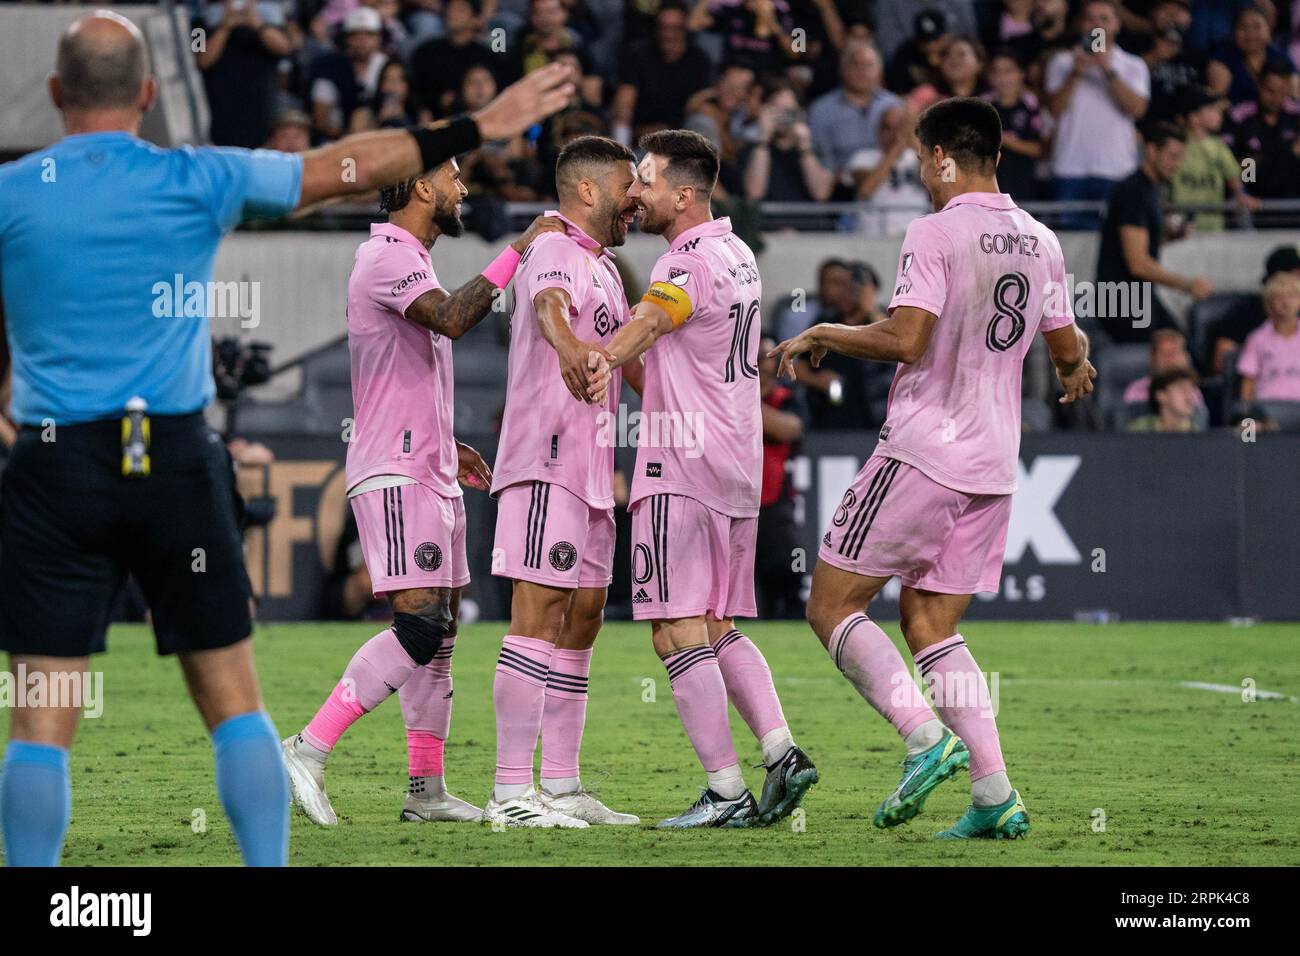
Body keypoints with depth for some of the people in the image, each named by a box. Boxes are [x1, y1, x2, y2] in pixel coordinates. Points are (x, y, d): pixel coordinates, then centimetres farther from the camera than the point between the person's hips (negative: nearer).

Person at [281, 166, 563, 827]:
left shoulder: (409, 256, 21)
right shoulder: (388, 255, -12)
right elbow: (450, 319, -30)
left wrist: (448, 447, 25)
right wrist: (518, 252, -26)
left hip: (427, 473, 11)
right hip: (395, 475, -11)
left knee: (438, 631, 9)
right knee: (418, 626, -18)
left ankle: (426, 790, 11)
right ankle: (307, 749, -17)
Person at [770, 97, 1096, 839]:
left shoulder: (935, 233, -11)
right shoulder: (1041, 242, 10)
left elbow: (905, 339, -20)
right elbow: (1067, 347, 19)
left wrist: (822, 335, -5)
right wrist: (1077, 371, 43)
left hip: (922, 454, -7)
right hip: (995, 464, 7)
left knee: (833, 605, 2)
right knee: (929, 626, 12)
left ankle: (926, 736, -17)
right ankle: (996, 796, 0)